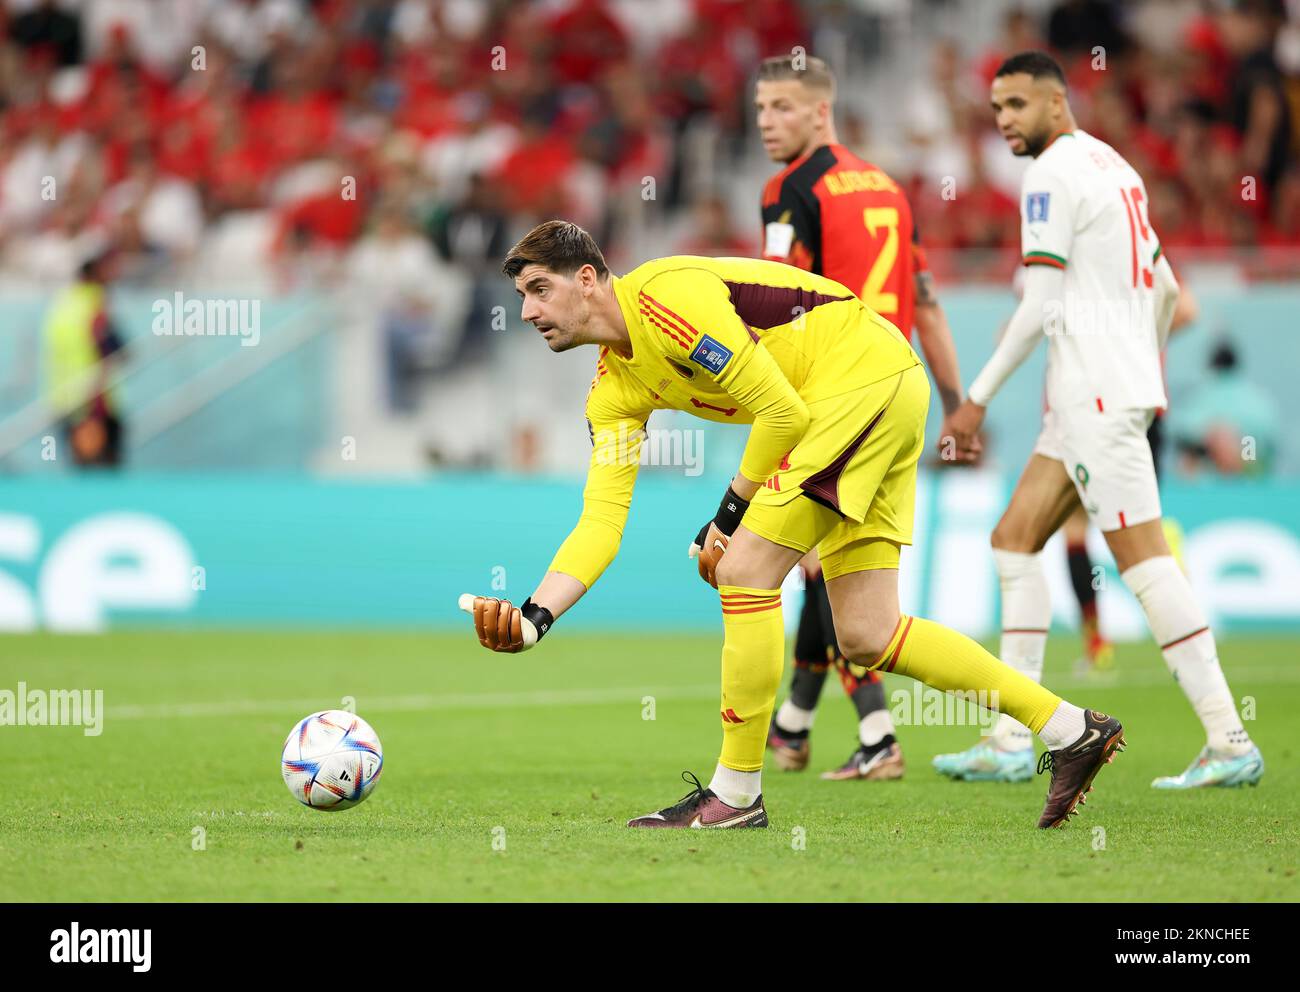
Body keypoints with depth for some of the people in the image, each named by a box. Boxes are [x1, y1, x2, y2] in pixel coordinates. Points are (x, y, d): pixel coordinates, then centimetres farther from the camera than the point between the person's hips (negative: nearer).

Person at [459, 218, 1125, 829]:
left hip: (865, 372, -10)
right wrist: (534, 615, -8)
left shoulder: (663, 297, -18)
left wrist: (731, 513, -7)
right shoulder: (613, 392, 10)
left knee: (745, 571, -13)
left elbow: (783, 411, -18)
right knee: (865, 637, 6)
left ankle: (737, 793, -4)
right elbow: (601, 519, 5)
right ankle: (1072, 731, 14)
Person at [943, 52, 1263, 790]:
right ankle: (1013, 742, 6)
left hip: (1096, 393, -10)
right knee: (1015, 540, 10)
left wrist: (979, 397, -9)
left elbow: (1041, 305, -14)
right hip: (1112, 390, 10)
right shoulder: (1113, 166, 19)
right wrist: (1151, 369, 37)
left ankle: (1230, 742, -13)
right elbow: (1165, 290, 24)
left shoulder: (1054, 171, -9)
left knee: (1144, 560, -11)